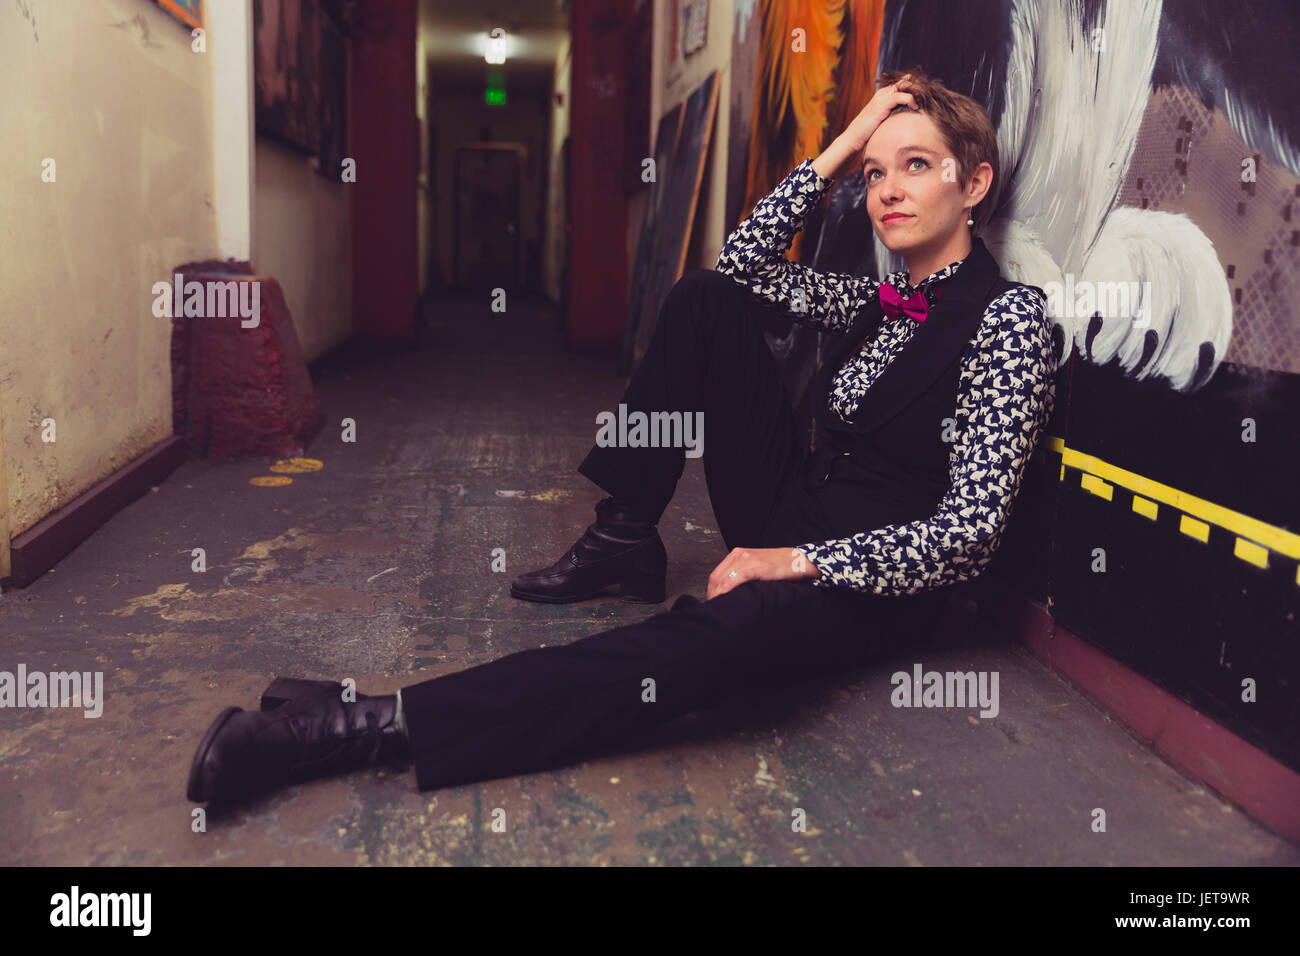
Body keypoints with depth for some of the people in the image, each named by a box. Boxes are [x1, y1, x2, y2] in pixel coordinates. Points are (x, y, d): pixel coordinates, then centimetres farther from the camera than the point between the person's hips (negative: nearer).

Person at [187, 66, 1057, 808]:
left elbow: (970, 534, -20)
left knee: (728, 626, -43)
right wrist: (840, 149, 4)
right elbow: (743, 264, 10)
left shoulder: (1009, 317, -13)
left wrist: (799, 562, -22)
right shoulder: (882, 299, 9)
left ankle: (379, 728, -45)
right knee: (705, 300, -4)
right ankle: (624, 542, -1)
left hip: (882, 586, -7)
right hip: (793, 523, 7)